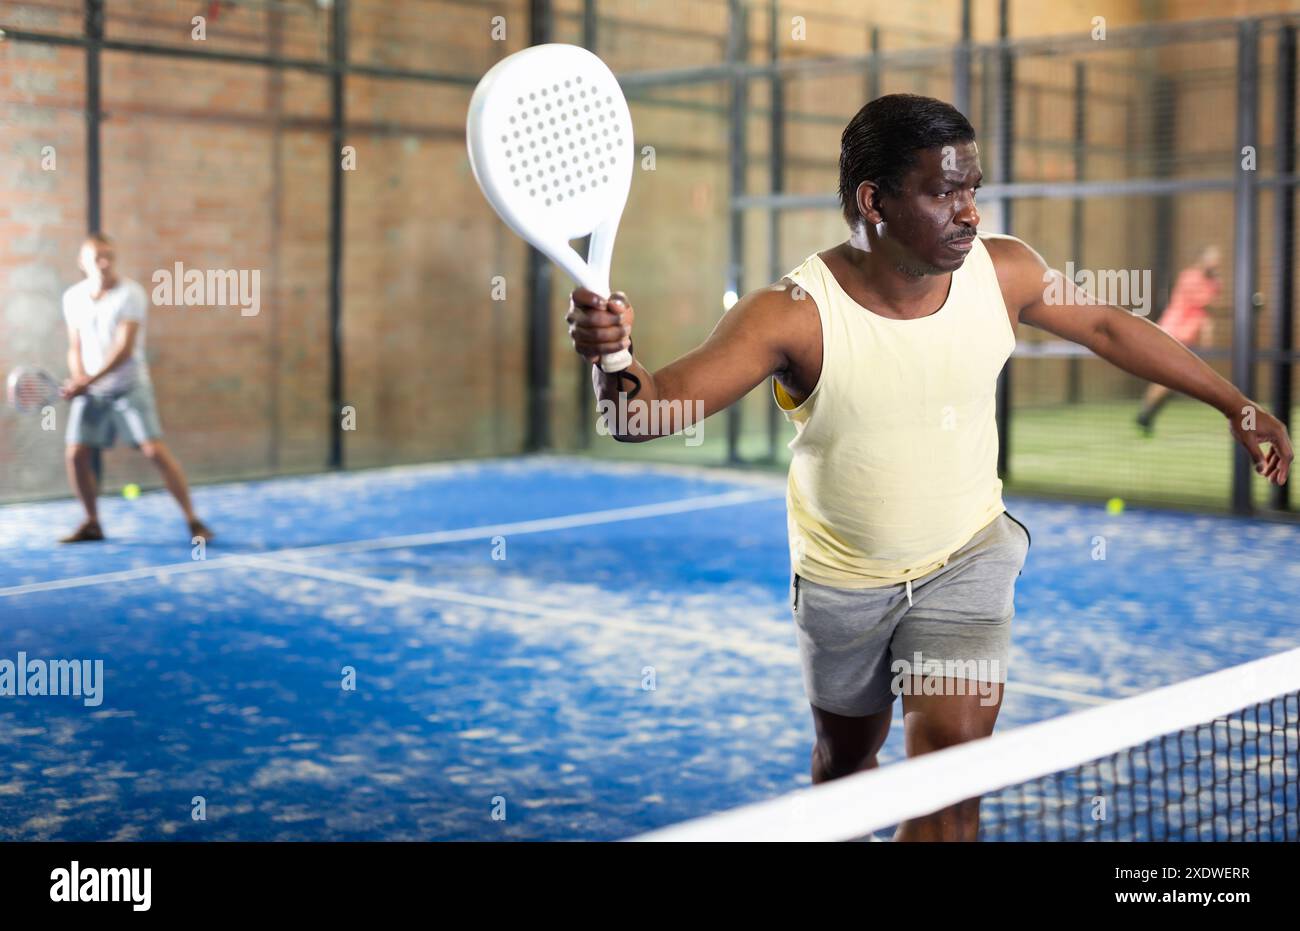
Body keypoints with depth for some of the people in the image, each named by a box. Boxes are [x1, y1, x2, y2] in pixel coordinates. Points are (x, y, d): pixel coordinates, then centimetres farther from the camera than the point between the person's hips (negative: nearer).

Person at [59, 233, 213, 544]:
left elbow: (124, 348, -20)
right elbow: (75, 347, 11)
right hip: (89, 390, 5)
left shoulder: (130, 293, -14)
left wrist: (88, 381, -27)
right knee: (76, 453, -4)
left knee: (155, 450, -15)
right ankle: (92, 523, 15)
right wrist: (77, 378, -8)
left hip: (129, 387, -4)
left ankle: (193, 521, -8)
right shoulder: (72, 298, 3)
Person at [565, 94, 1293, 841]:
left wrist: (1236, 405, 7)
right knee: (847, 757, 22)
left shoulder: (1004, 271, -16)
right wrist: (613, 359, -58)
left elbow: (1110, 328, 3)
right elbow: (652, 409, -35)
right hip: (842, 577, -1)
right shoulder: (795, 314, -28)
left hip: (967, 560, 1)